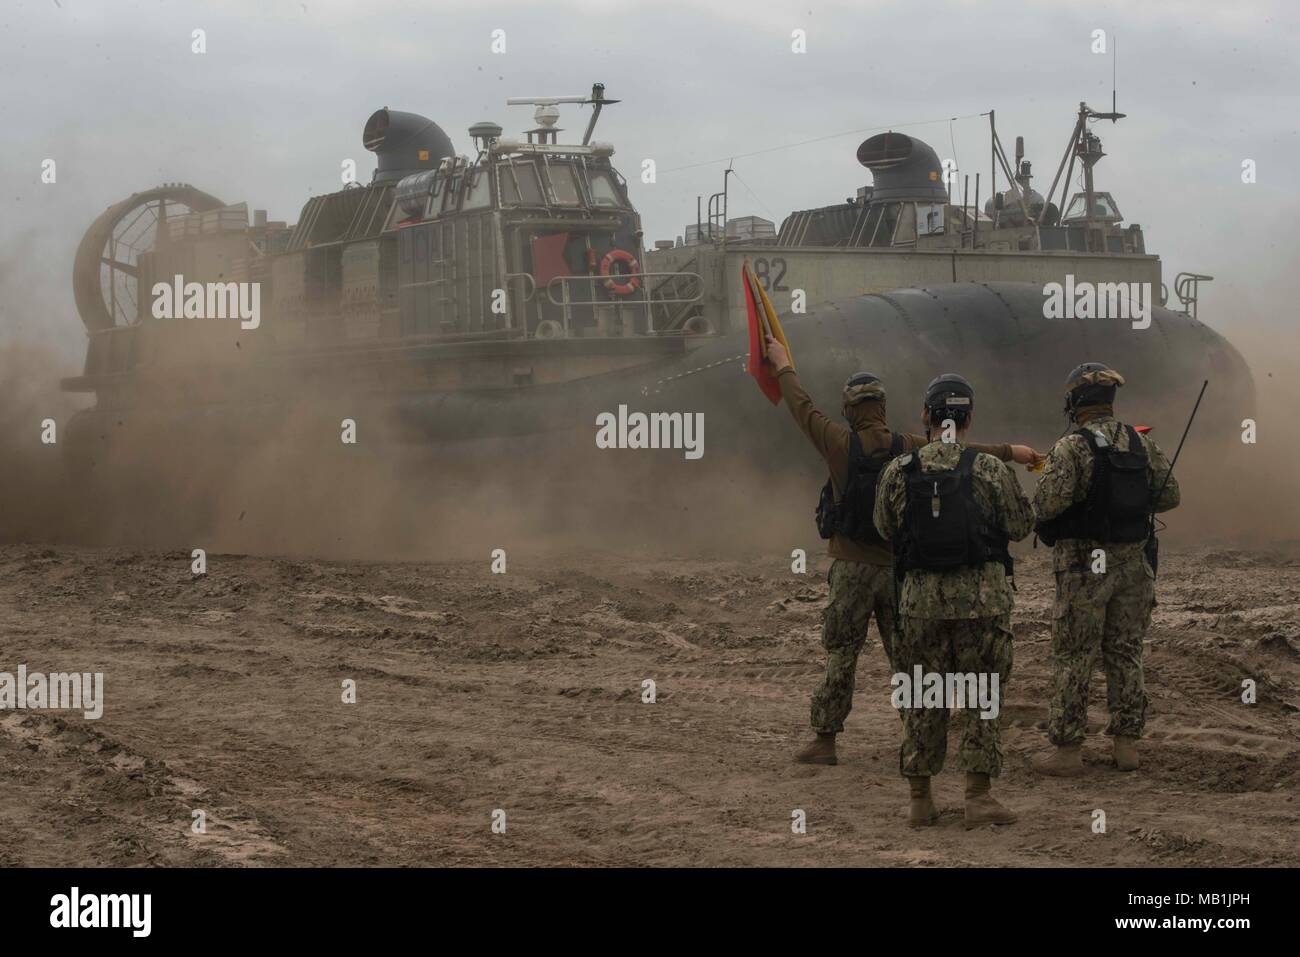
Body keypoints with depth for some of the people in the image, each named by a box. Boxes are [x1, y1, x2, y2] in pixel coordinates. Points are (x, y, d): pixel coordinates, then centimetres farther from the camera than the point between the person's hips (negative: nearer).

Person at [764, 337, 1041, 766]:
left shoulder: (840, 443, -9)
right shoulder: (908, 448, -2)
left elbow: (803, 408, 5)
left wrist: (784, 367, 21)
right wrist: (1010, 451, 20)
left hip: (852, 567, -3)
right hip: (897, 566, 3)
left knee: (840, 655, 3)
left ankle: (824, 741, 5)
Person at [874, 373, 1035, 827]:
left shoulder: (898, 472, -2)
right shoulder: (990, 470, -7)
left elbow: (885, 530, 9)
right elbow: (1020, 526, 3)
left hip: (921, 596, 2)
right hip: (982, 594, -2)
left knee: (921, 698, 10)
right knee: (982, 696, 6)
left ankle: (920, 798, 13)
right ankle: (978, 796, 3)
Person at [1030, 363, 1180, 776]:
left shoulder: (1072, 448, -14)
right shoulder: (1141, 443, 4)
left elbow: (1048, 504, -22)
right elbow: (1169, 495, 6)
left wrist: (1041, 509, 1)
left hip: (1084, 567, -5)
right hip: (1132, 564, 5)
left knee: (1073, 659, 2)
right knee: (1125, 655, 13)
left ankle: (1068, 751, 3)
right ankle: (1127, 745, 14)